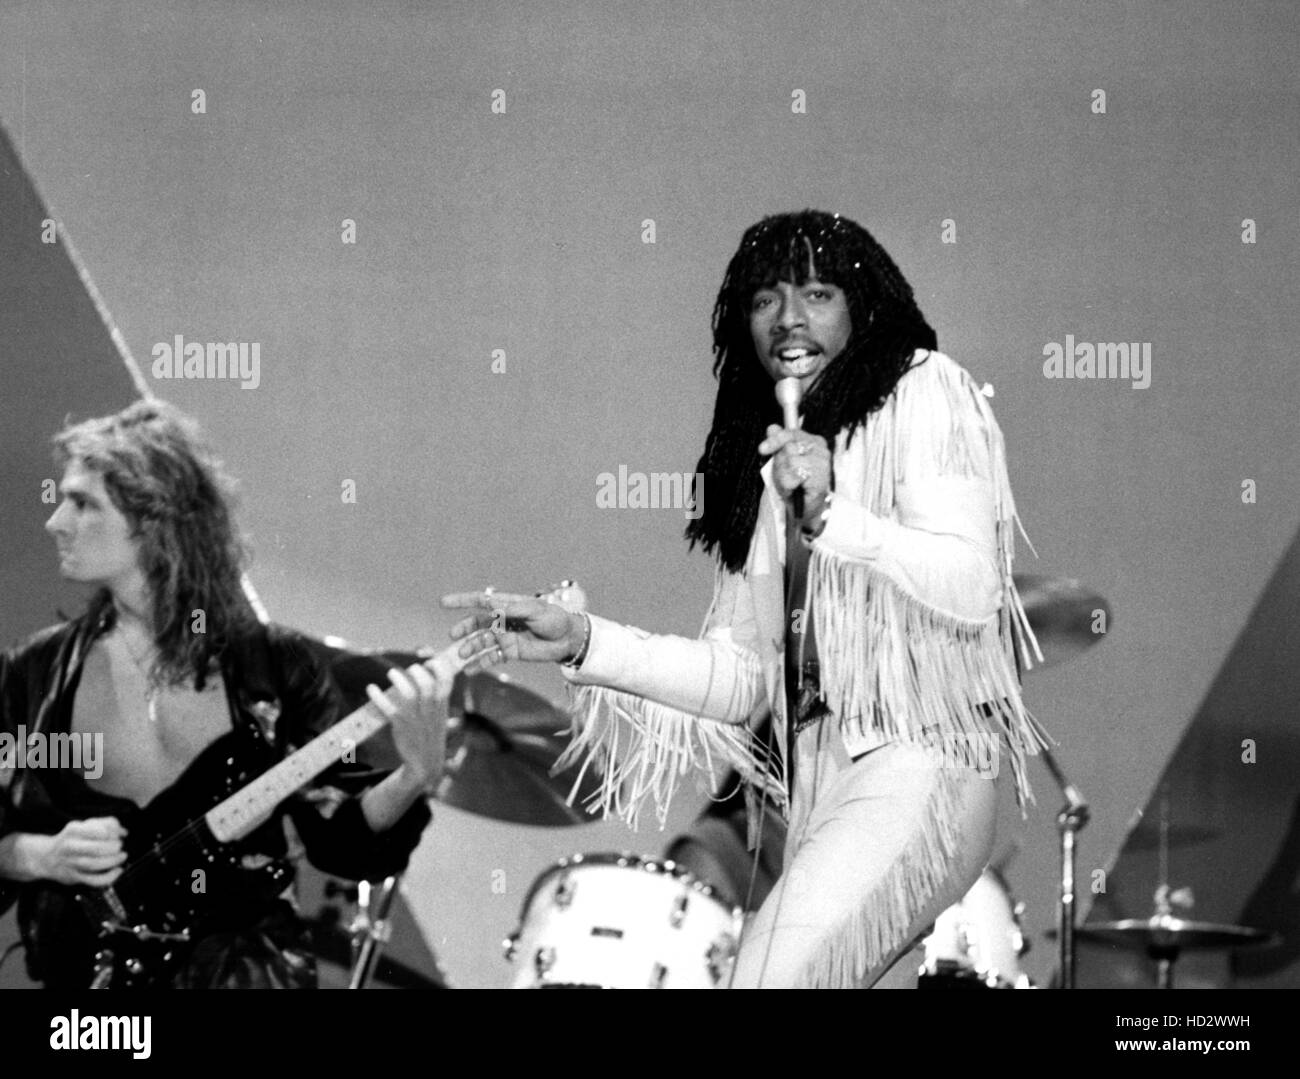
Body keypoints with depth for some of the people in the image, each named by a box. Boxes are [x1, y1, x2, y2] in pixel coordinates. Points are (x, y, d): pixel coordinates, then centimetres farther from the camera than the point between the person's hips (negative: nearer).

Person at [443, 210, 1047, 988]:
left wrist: (832, 516, -25)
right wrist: (581, 643, 4)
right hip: (817, 775, 8)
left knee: (768, 975, -25)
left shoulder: (924, 392, 0)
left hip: (920, 758, -8)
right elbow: (743, 678, 15)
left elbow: (972, 590, -13)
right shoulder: (765, 461, 21)